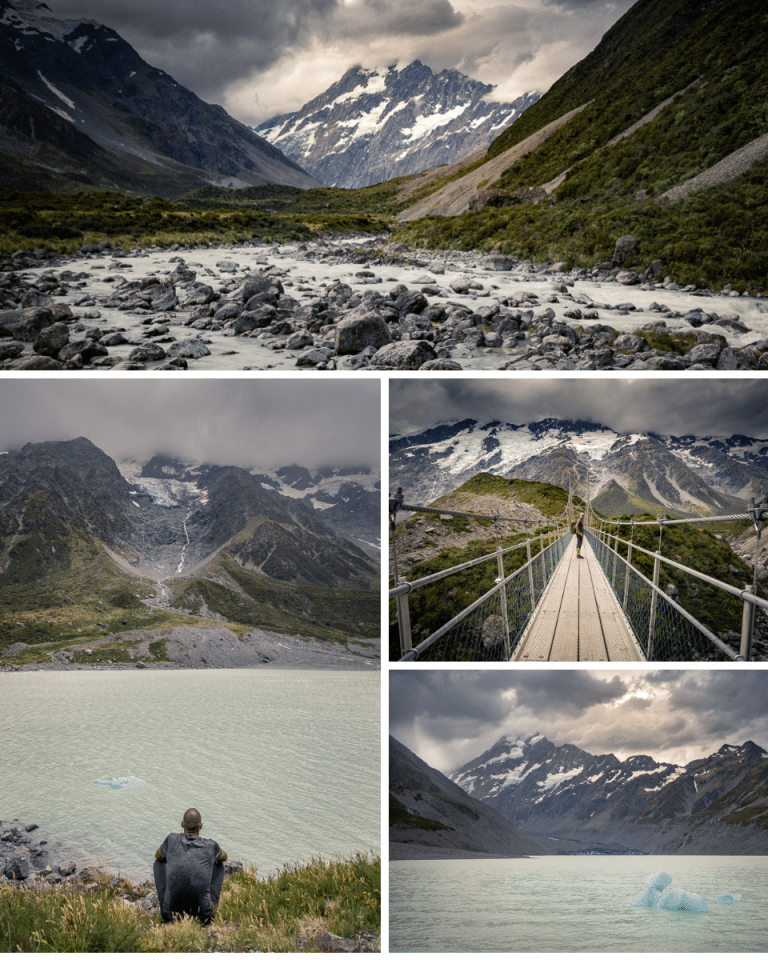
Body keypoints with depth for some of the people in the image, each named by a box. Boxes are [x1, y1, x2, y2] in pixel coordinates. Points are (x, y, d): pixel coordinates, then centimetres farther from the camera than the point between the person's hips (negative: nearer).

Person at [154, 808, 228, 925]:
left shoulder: (172, 840, 5)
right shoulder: (211, 846, 6)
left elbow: (158, 856, 28)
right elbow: (224, 857, 31)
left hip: (172, 906, 0)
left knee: (159, 862, 24)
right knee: (219, 865, 24)